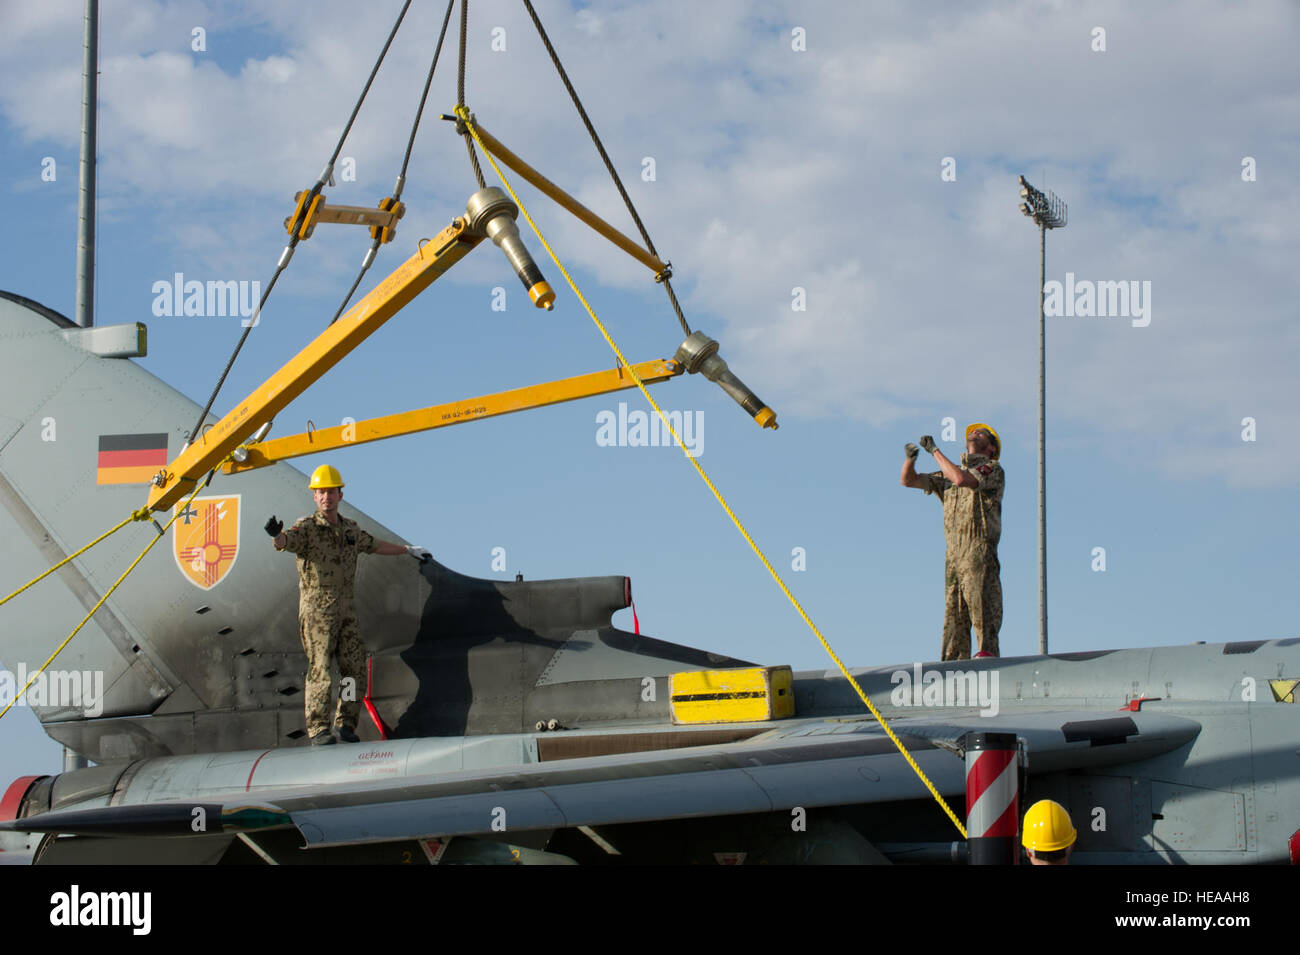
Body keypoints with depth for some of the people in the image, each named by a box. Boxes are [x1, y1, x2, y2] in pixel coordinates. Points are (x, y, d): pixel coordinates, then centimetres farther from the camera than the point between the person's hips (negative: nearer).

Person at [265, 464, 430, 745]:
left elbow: (375, 545, 31)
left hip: (345, 609, 6)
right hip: (317, 608, -6)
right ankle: (317, 729, -5)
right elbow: (285, 542, -26)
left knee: (354, 667, 3)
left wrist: (409, 550, 42)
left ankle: (346, 723, 15)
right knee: (320, 669, -9)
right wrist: (276, 535, -50)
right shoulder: (307, 527, -6)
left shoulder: (350, 529, 13)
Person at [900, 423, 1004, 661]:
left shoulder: (993, 471, 4)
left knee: (982, 610, -11)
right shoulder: (948, 475, 25)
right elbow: (909, 480, 23)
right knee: (954, 615, 1)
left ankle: (987, 653, -13)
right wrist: (911, 458, 1)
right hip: (953, 555, 6)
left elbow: (962, 479, -14)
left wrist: (935, 451, -6)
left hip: (979, 552, -6)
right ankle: (954, 662, -1)